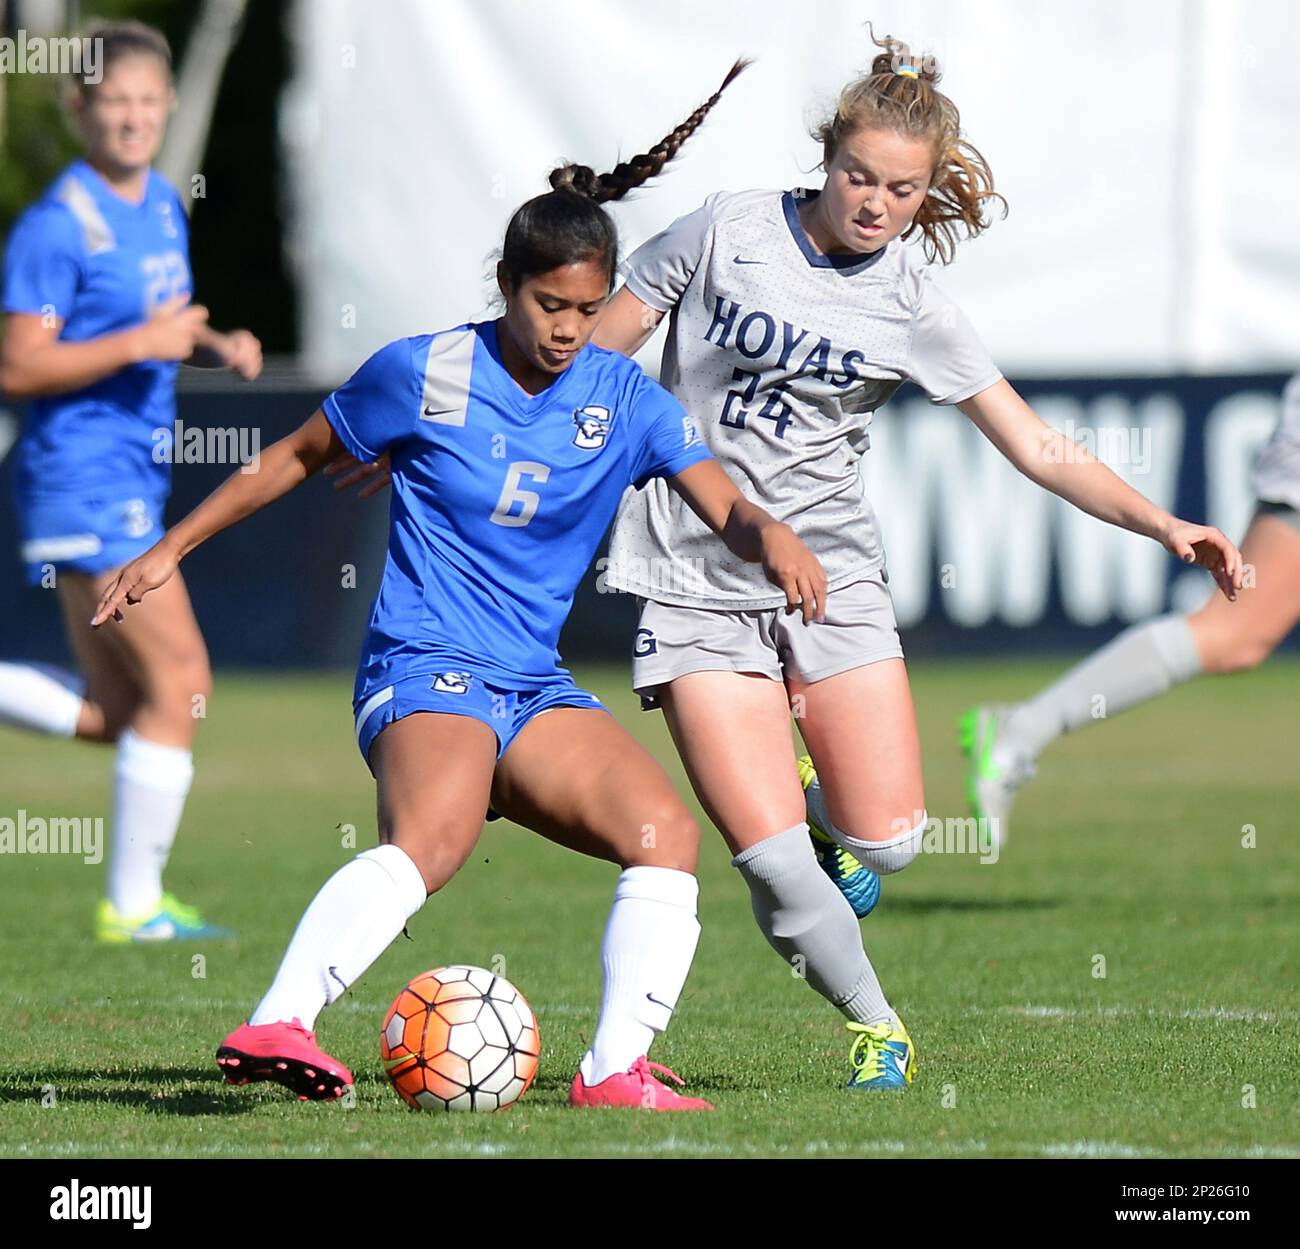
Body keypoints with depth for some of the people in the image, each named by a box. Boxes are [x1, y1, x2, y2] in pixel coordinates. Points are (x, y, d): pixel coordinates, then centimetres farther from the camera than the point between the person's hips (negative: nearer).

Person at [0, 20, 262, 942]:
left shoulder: (164, 207, 12)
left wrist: (219, 346, 7)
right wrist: (139, 343, -22)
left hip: (134, 478, 9)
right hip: (84, 476, -9)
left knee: (111, 716, 9)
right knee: (179, 681, -7)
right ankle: (134, 906, 1)